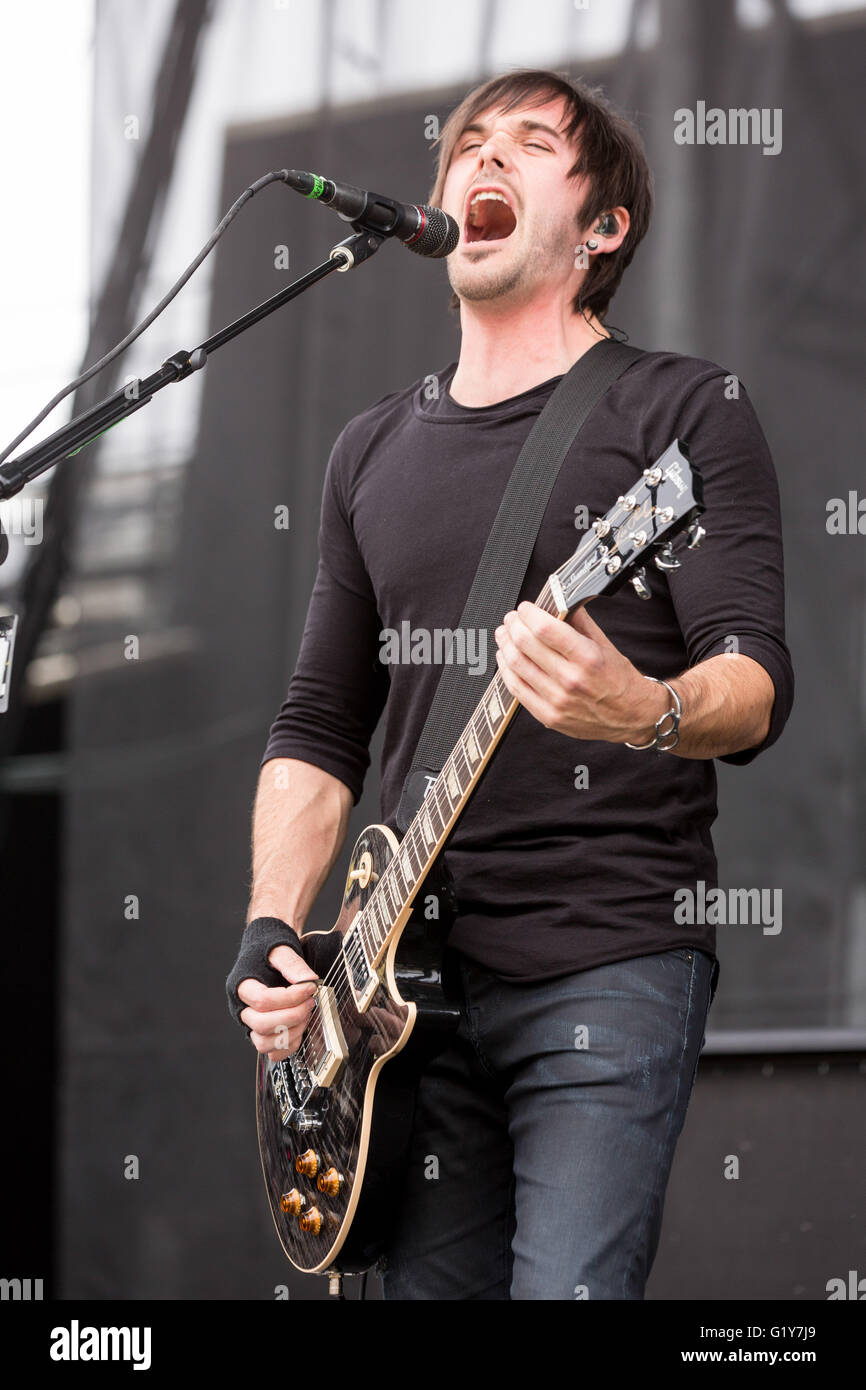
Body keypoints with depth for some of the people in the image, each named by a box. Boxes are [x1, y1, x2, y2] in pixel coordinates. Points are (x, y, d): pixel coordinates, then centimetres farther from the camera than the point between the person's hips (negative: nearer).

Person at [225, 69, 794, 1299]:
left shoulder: (681, 410, 0)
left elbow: (758, 679, -10)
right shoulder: (375, 450, 18)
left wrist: (647, 714, -33)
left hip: (607, 968, -5)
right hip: (412, 977, 6)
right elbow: (321, 722, 19)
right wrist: (273, 938, 4)